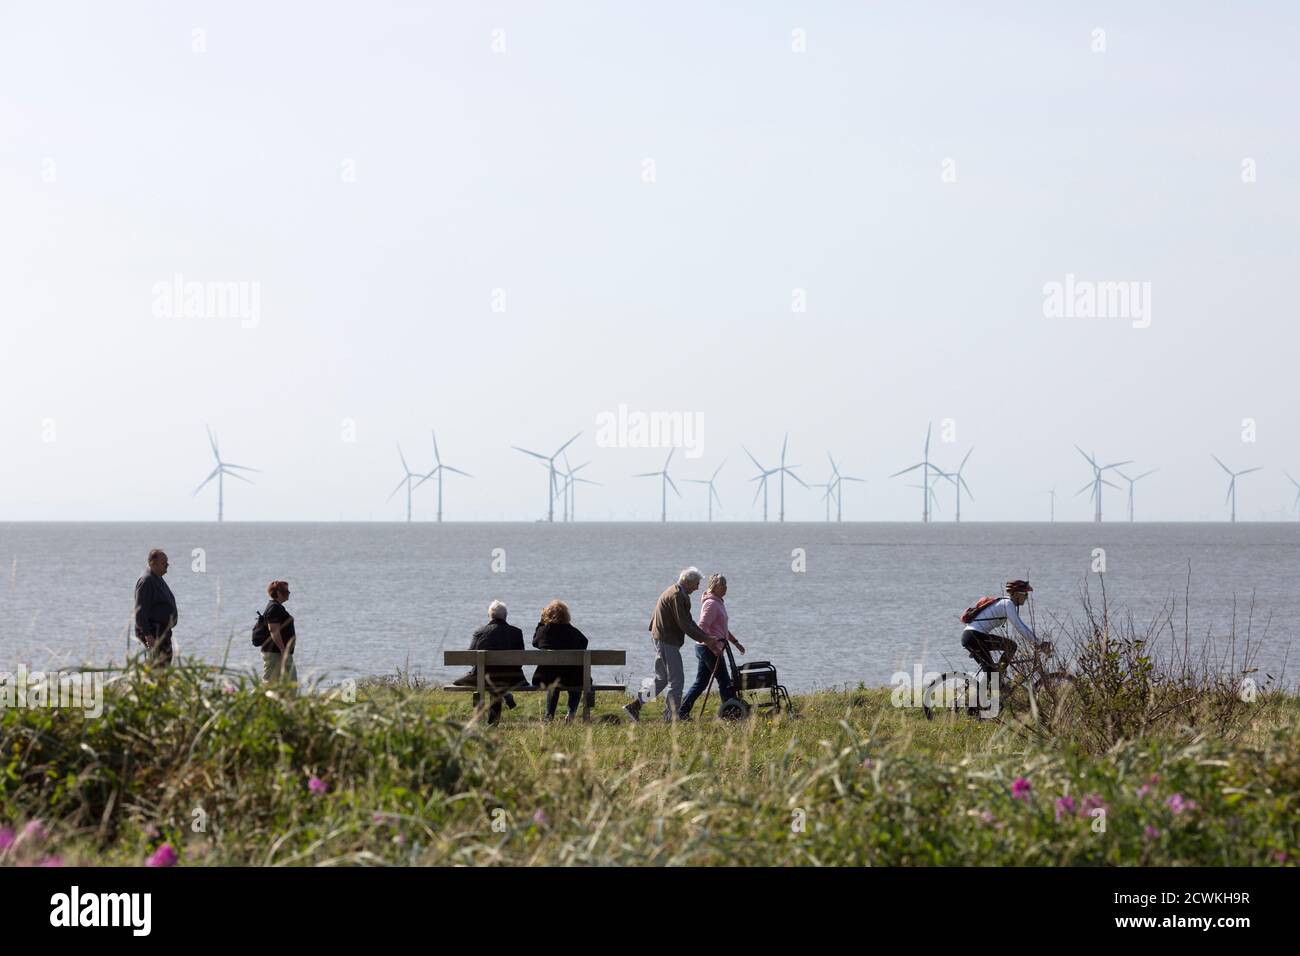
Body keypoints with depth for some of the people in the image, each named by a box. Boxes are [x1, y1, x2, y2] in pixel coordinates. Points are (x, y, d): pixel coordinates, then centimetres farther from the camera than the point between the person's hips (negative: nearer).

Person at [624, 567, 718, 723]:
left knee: (661, 678, 17)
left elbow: (688, 621, 19)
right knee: (676, 681, -6)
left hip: (662, 640, 11)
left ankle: (634, 706, 17)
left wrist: (707, 638, 13)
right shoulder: (676, 596, -17)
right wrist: (704, 639, -17)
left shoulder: (678, 594, 17)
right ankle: (671, 717, -3)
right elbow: (683, 624, -21)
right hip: (667, 642, -11)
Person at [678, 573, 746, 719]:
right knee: (724, 681, -3)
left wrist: (736, 642, 30)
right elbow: (702, 627, -23)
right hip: (709, 648, -10)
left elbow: (723, 629, 30)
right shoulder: (711, 603, -13)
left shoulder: (718, 603, 19)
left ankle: (682, 712, 8)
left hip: (704, 648, 10)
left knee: (701, 682, 9)